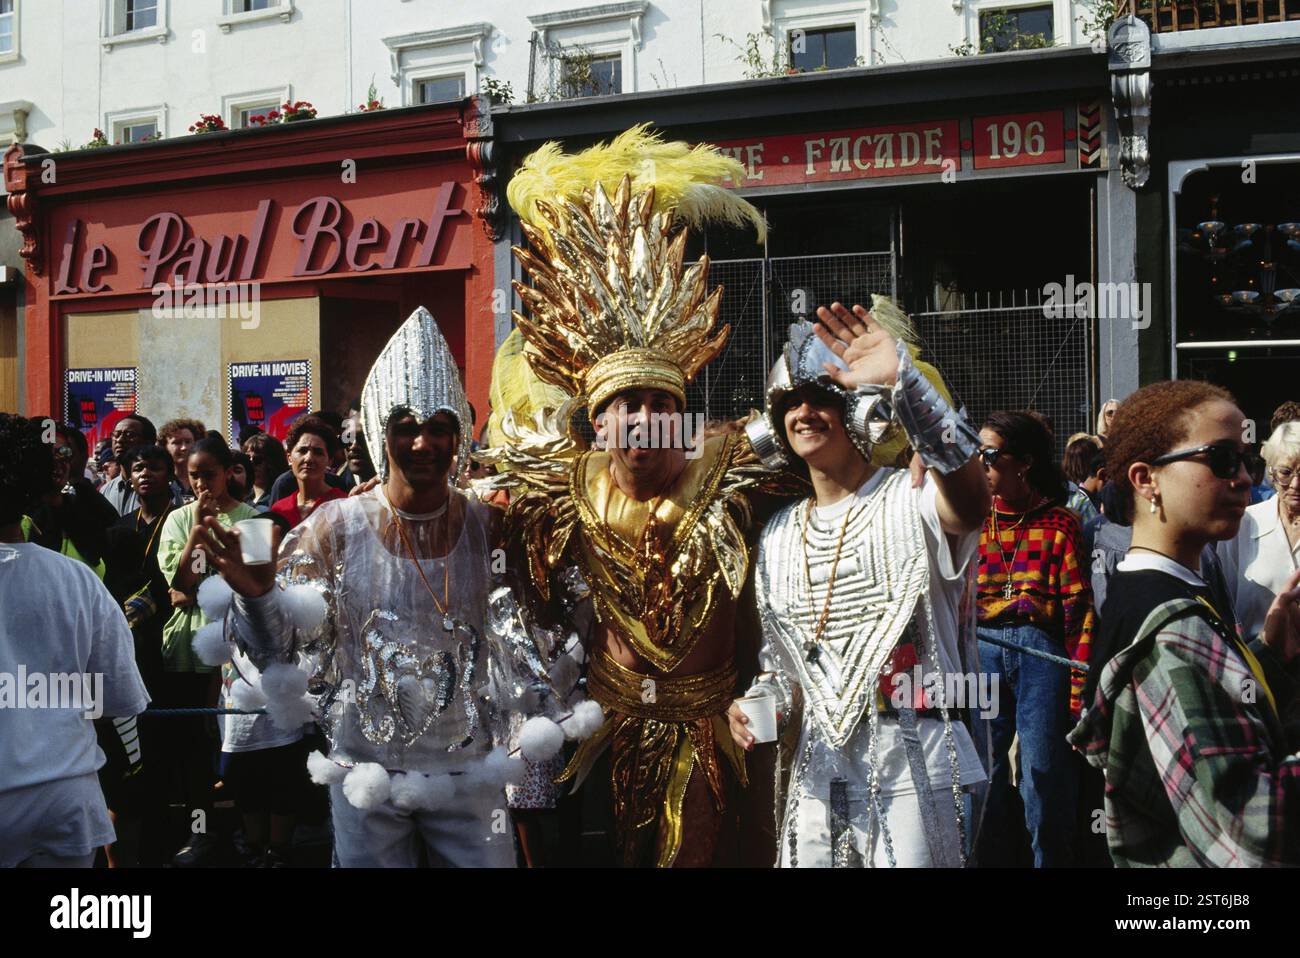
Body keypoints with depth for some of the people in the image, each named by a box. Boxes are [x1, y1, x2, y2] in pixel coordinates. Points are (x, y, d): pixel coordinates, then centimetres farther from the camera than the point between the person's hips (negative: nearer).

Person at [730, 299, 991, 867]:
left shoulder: (908, 502, -8)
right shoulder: (779, 534, 14)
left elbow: (970, 502, -33)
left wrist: (902, 380, -39)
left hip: (914, 762, -6)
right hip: (819, 765, 6)